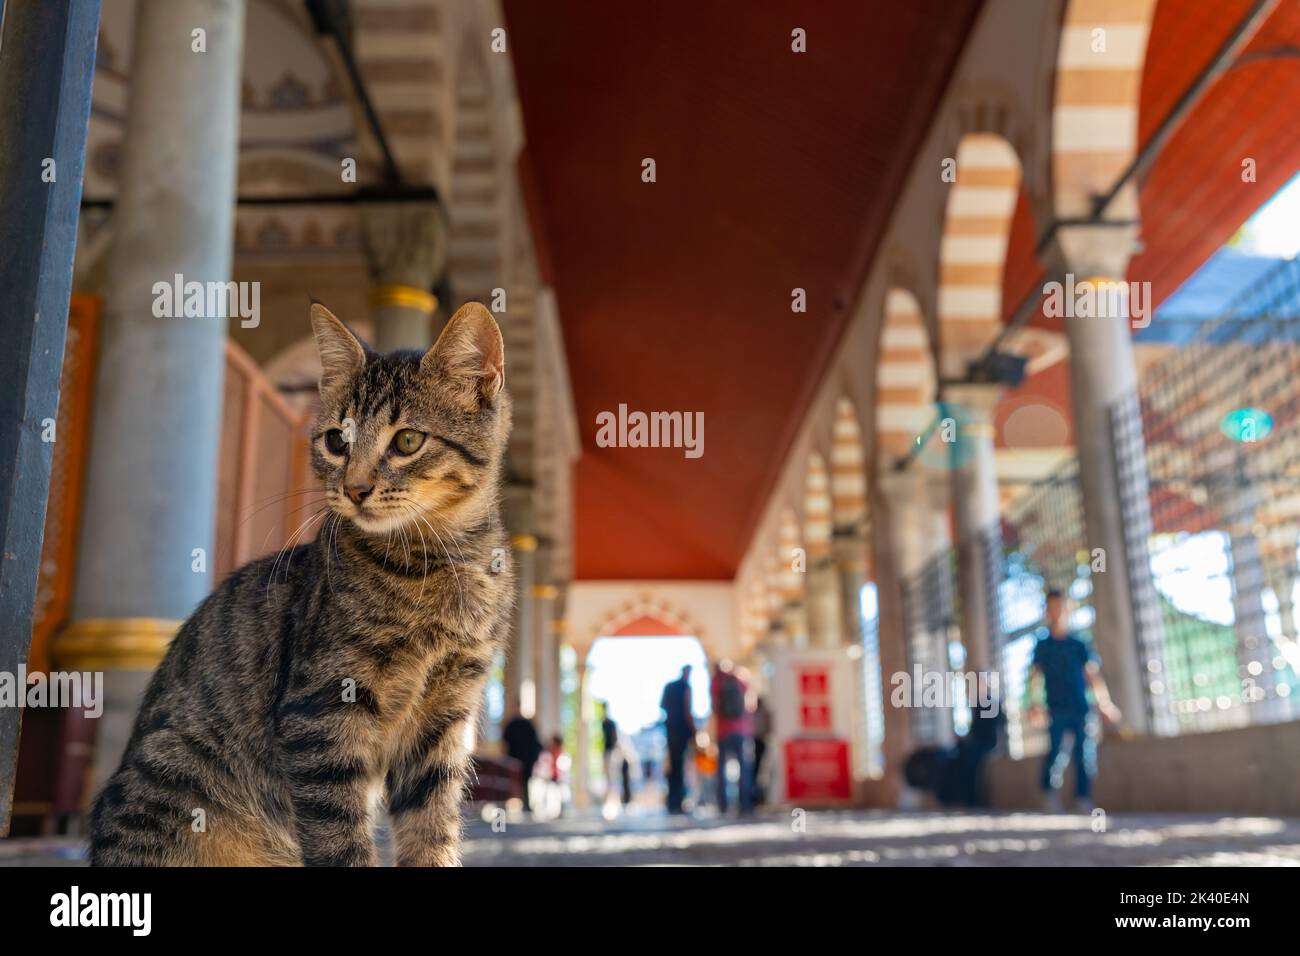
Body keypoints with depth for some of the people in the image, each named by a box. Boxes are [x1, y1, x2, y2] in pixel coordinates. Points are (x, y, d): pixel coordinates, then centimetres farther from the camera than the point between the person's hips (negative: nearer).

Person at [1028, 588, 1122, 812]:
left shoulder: (1079, 644, 8)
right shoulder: (1042, 646, 8)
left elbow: (1094, 675, 5)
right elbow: (1035, 676, 6)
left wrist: (1105, 704, -1)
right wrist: (1035, 703, -6)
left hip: (1081, 709, 1)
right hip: (1057, 710, -1)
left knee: (1086, 756, -3)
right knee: (1056, 751, -15)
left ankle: (1083, 801, 8)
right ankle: (1051, 796, -4)